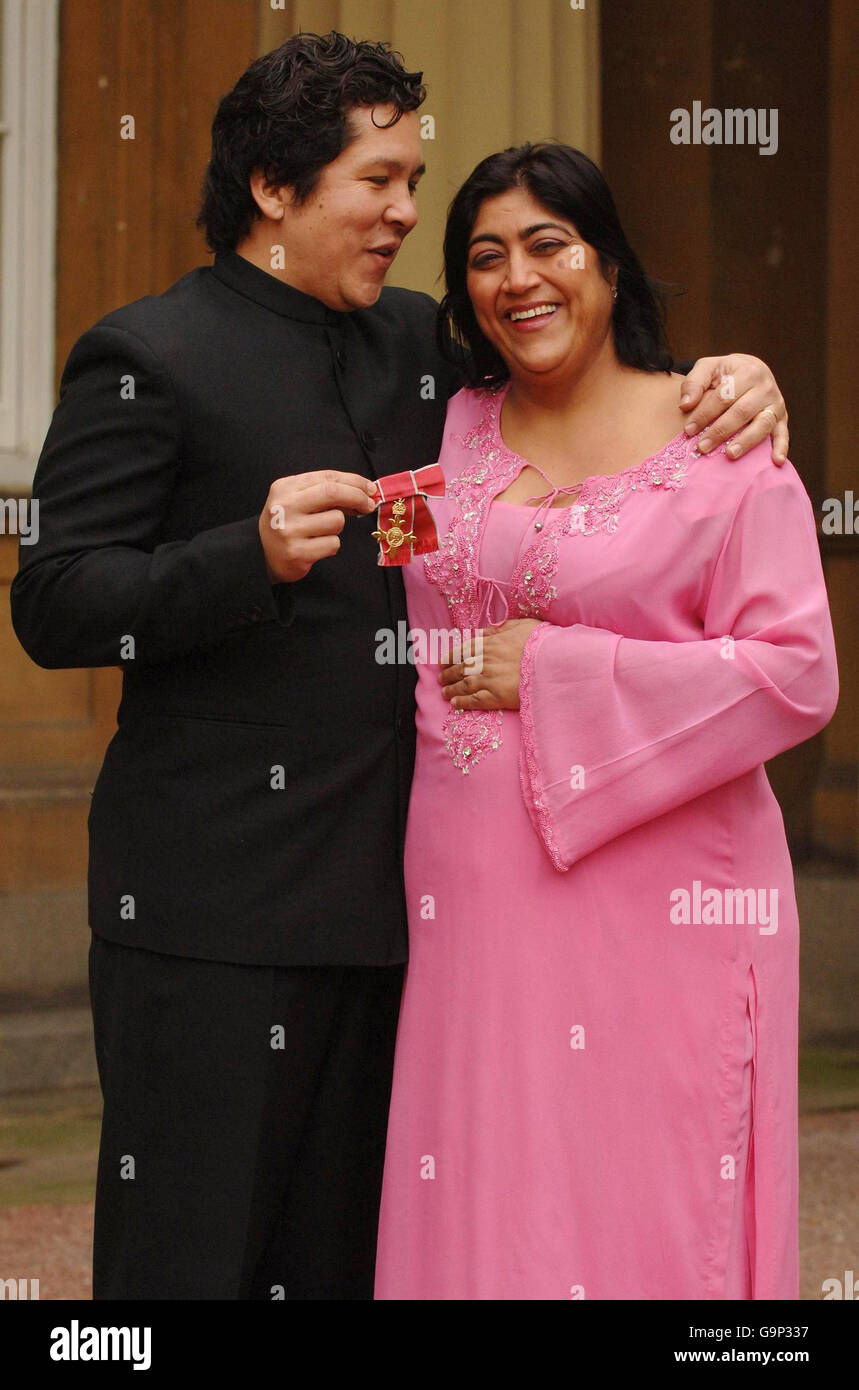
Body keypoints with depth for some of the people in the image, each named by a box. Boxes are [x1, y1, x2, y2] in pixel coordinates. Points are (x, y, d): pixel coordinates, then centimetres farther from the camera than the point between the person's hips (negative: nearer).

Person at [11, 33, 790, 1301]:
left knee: (340, 1249, 10)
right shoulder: (147, 362, -3)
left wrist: (730, 380, 7)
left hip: (379, 898, 7)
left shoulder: (416, 347, 15)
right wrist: (253, 556, -24)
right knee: (191, 1251, -4)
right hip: (215, 900, -6)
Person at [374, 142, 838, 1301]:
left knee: (641, 1214, -3)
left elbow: (794, 675, -10)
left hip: (656, 905, -4)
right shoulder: (449, 430, 12)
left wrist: (552, 673, -11)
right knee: (478, 1205, 5)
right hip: (471, 900, 4)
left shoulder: (720, 445, -2)